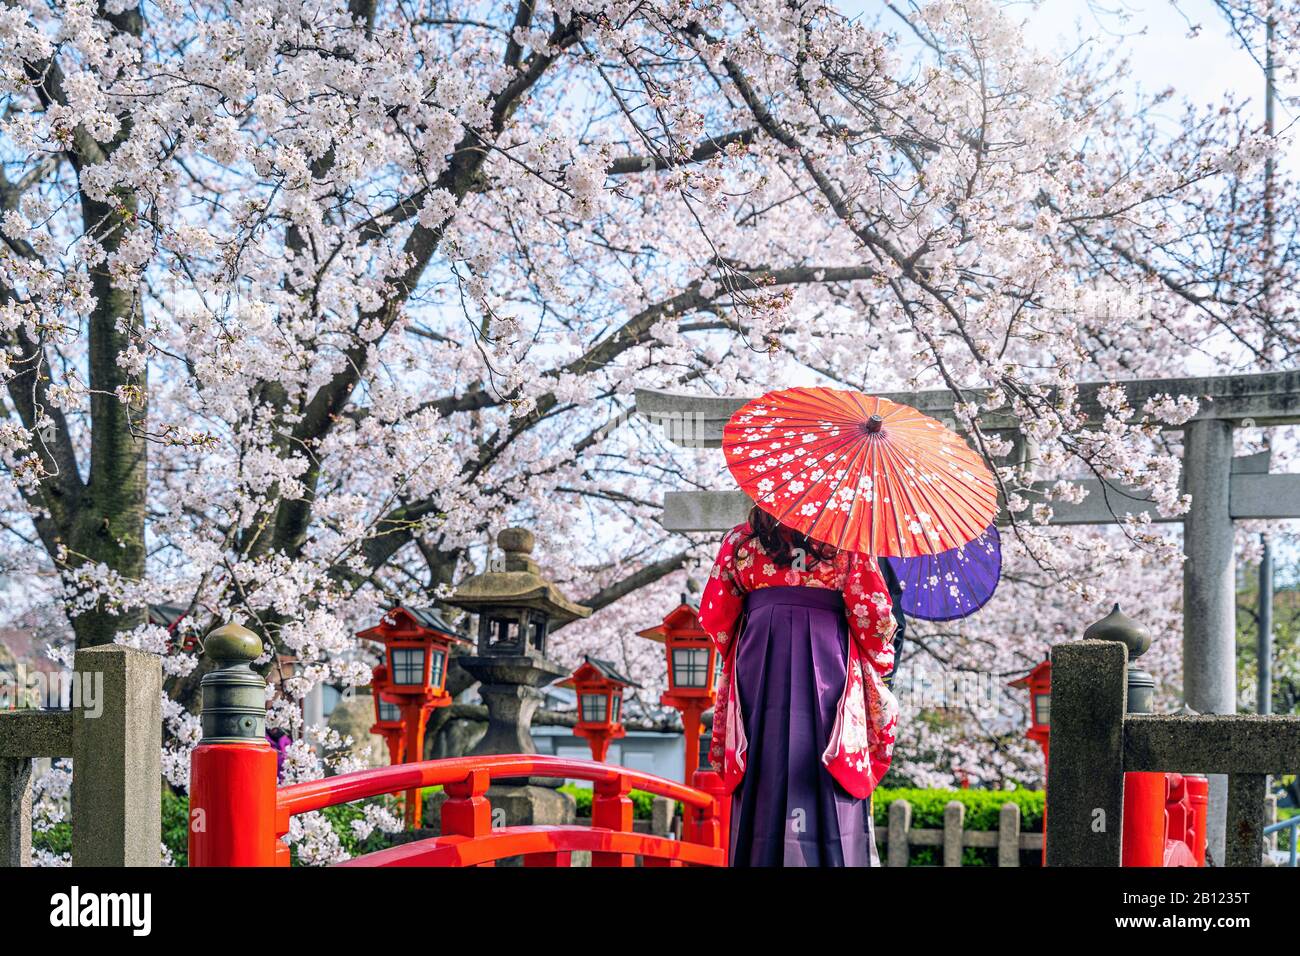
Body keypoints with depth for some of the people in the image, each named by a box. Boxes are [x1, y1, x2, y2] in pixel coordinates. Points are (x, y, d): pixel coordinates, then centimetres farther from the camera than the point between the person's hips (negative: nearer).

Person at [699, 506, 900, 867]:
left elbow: (714, 615, 10)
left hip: (758, 668, 2)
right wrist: (881, 661, 17)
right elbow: (872, 611, 0)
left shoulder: (741, 540, 8)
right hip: (827, 671, -2)